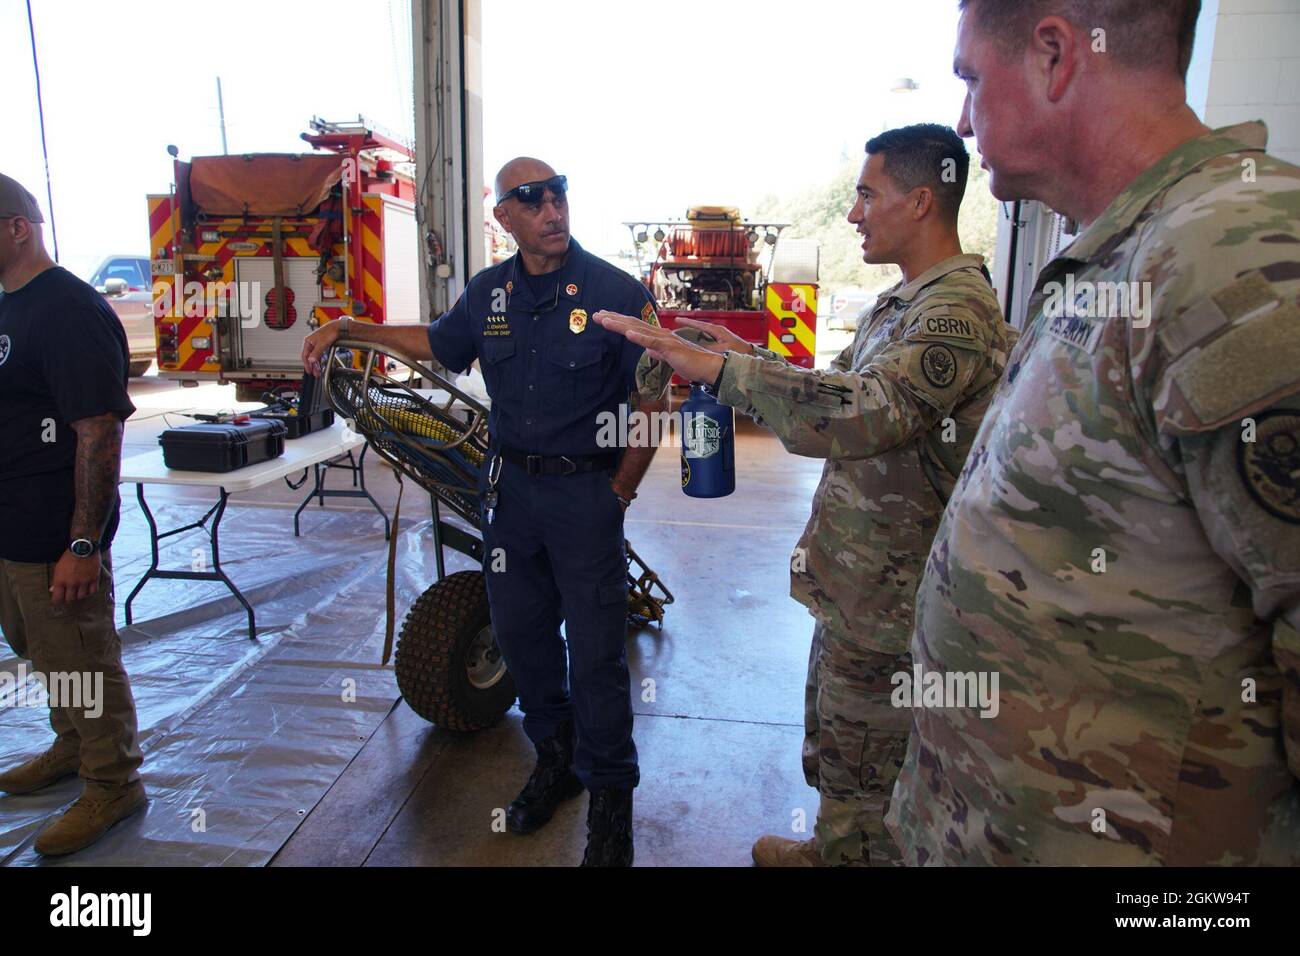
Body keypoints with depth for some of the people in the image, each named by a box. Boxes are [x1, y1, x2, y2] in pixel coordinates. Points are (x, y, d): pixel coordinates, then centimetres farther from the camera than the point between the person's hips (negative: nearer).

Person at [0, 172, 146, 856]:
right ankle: (72, 747, 43)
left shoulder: (69, 312, -18)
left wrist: (83, 545, -24)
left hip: (56, 540, -9)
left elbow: (101, 431, -23)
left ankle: (112, 785, 22)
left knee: (80, 661, 5)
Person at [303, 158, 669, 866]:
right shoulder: (488, 292, 5)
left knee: (595, 650, 1)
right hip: (509, 483, 5)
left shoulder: (615, 292, -10)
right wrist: (348, 329, 18)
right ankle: (556, 757, 38)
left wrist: (618, 492, -7)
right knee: (520, 631, 15)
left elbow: (651, 402, -7)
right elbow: (439, 342, 24)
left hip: (586, 489, -5)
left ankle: (609, 795, 21)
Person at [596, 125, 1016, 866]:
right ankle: (832, 849, 47)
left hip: (886, 594, -10)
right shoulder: (908, 300, 11)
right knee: (831, 741, 26)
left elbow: (866, 411, -39)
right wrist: (752, 357, 9)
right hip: (853, 579, 10)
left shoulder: (957, 311, -23)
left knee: (860, 771, 10)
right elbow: (842, 381, 21)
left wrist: (719, 368, -38)